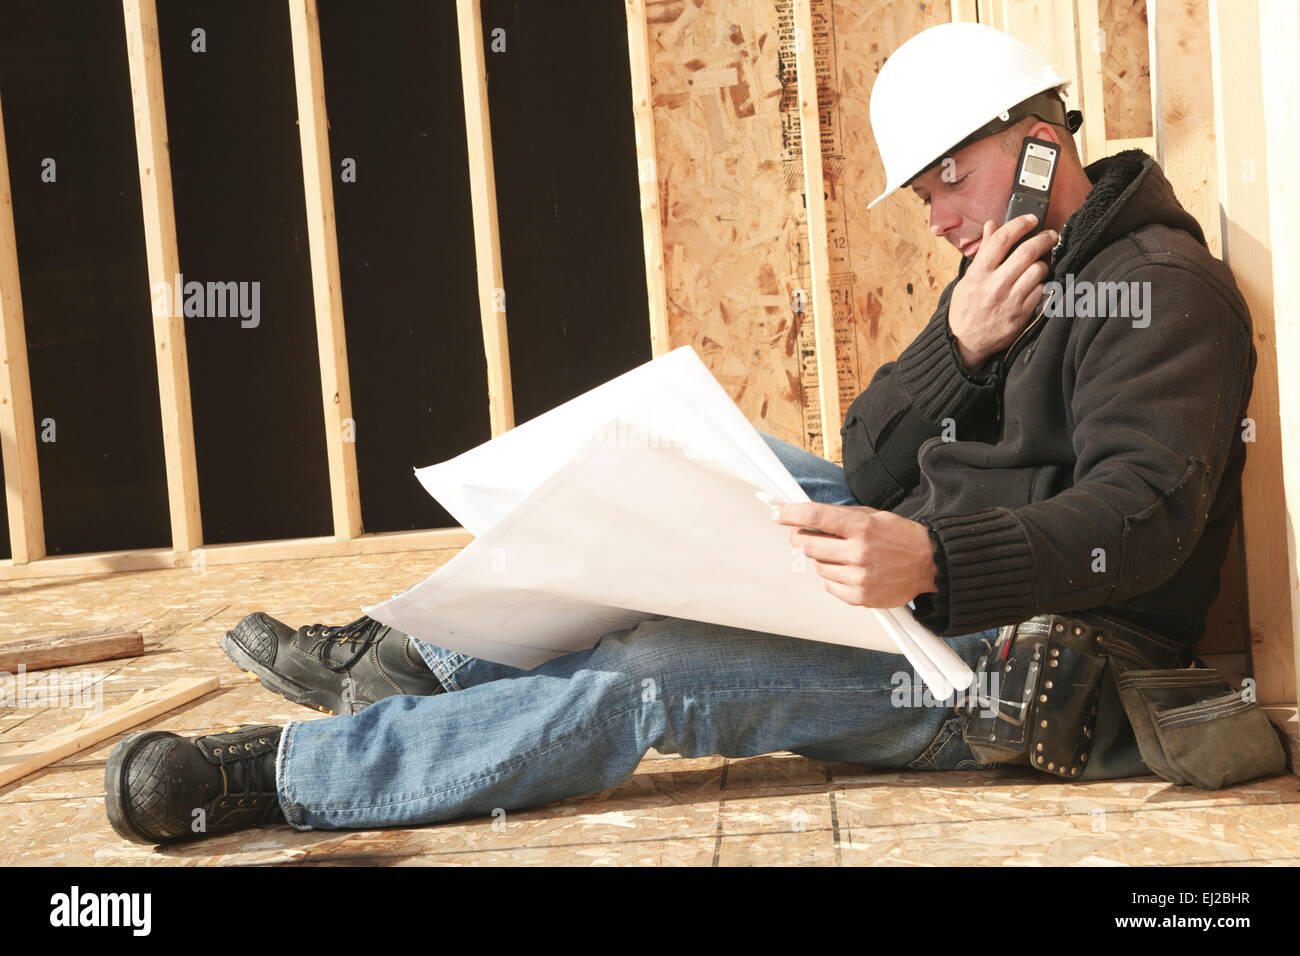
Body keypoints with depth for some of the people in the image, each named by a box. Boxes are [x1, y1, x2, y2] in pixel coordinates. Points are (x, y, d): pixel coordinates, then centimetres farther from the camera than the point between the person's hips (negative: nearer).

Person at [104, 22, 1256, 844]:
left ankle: (278, 775, -14)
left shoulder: (1163, 287, -12)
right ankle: (426, 658, 6)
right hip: (931, 578, 9)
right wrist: (956, 344, -11)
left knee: (640, 678, -23)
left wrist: (933, 561, -42)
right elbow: (868, 467, 8)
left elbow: (1145, 513, -27)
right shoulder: (1003, 271, 16)